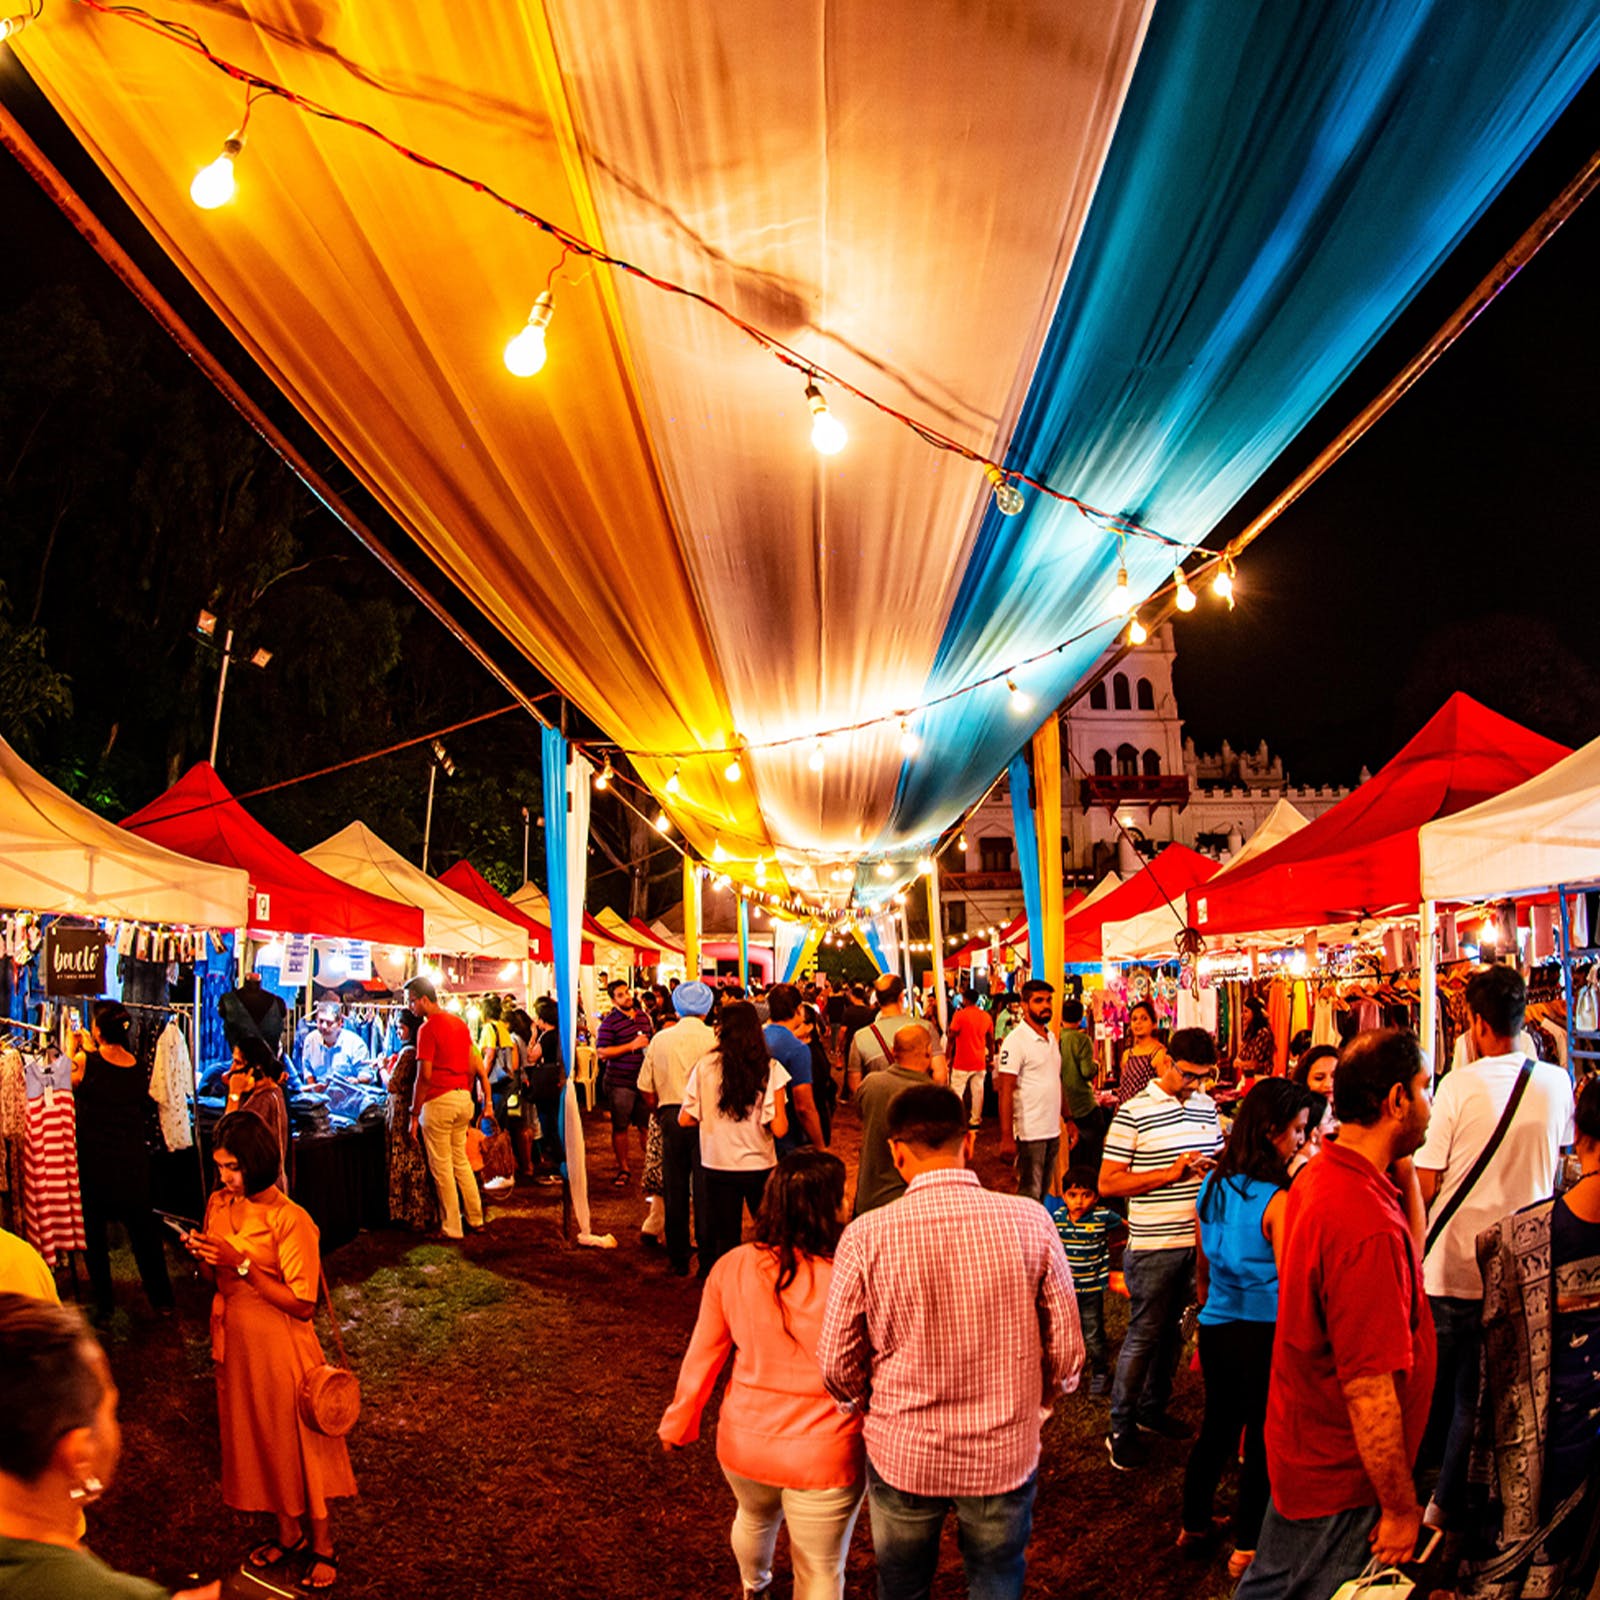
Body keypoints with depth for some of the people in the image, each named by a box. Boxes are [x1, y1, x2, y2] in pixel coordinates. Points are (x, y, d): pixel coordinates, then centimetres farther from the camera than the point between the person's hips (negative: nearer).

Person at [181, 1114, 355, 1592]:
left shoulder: (290, 1219, -23)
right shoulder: (219, 1204, -2)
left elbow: (302, 1304, -22)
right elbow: (220, 1280, 9)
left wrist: (242, 1264, -27)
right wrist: (202, 1255, -13)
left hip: (280, 1350, -6)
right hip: (236, 1342, 7)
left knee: (300, 1446, 9)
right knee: (258, 1443, 20)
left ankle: (322, 1548, 29)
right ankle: (289, 1535, 40)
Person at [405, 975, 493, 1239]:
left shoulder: (428, 1027, -12)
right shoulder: (460, 1023, 11)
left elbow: (424, 1076, -16)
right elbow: (473, 1067, 15)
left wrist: (414, 1114, -11)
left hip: (438, 1101, -8)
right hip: (463, 1098, 8)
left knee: (442, 1167, 2)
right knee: (461, 1161, 17)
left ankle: (452, 1228, 8)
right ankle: (476, 1219, 22)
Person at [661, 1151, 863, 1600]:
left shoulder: (731, 1268, -12)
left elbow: (702, 1355, -3)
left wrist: (679, 1424, 12)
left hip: (744, 1444, 5)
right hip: (822, 1456, -5)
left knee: (754, 1518, 35)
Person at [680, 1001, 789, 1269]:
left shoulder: (704, 1066, -8)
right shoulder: (770, 1069, -12)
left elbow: (685, 1119, -3)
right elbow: (779, 1128, -14)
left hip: (717, 1166, 1)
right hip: (760, 1166, -1)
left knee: (724, 1240, 14)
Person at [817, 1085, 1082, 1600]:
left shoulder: (867, 1236, -18)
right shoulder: (1029, 1221, -16)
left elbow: (837, 1362, -9)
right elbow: (1067, 1350, -7)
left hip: (903, 1455, 0)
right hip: (1006, 1455, 1)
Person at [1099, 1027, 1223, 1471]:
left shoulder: (1208, 1106, 6)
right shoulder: (1135, 1111, -12)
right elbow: (1107, 1184, -13)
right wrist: (1171, 1173, -20)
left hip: (1199, 1239, 6)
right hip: (1153, 1244, -6)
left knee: (1174, 1330, 17)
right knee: (1144, 1335, 3)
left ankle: (1153, 1408, 36)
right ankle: (1121, 1429, 17)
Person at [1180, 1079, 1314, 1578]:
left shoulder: (1213, 1184, 0)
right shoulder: (1277, 1199, -21)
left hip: (1216, 1327, 6)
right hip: (1264, 1334, -6)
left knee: (1217, 1427, 22)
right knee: (1263, 1439, 11)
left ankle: (1194, 1527, 35)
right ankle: (1245, 1548, 23)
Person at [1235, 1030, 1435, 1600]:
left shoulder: (1316, 1175, -2)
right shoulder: (1368, 1226, -34)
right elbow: (1370, 1390, -29)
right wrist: (1401, 1507, -18)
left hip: (1302, 1445, 9)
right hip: (1343, 1483, -8)